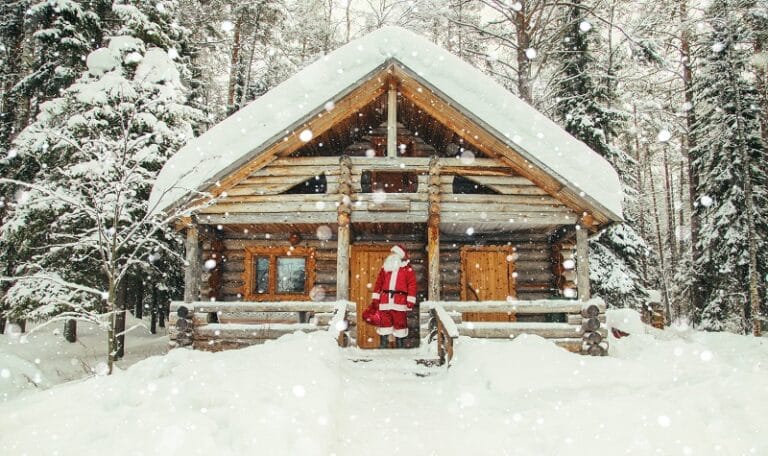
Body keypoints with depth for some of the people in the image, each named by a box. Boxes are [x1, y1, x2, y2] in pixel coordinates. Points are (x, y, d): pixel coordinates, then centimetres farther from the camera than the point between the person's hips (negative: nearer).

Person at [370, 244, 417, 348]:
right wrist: (375, 298, 9)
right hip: (385, 300, 4)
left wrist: (410, 300, -10)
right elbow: (379, 282, 14)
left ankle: (400, 346, 10)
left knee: (400, 323, 0)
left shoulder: (407, 269, 4)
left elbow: (412, 284, -3)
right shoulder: (385, 267, 16)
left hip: (400, 302, -3)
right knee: (384, 322, 5)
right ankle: (383, 346, 14)